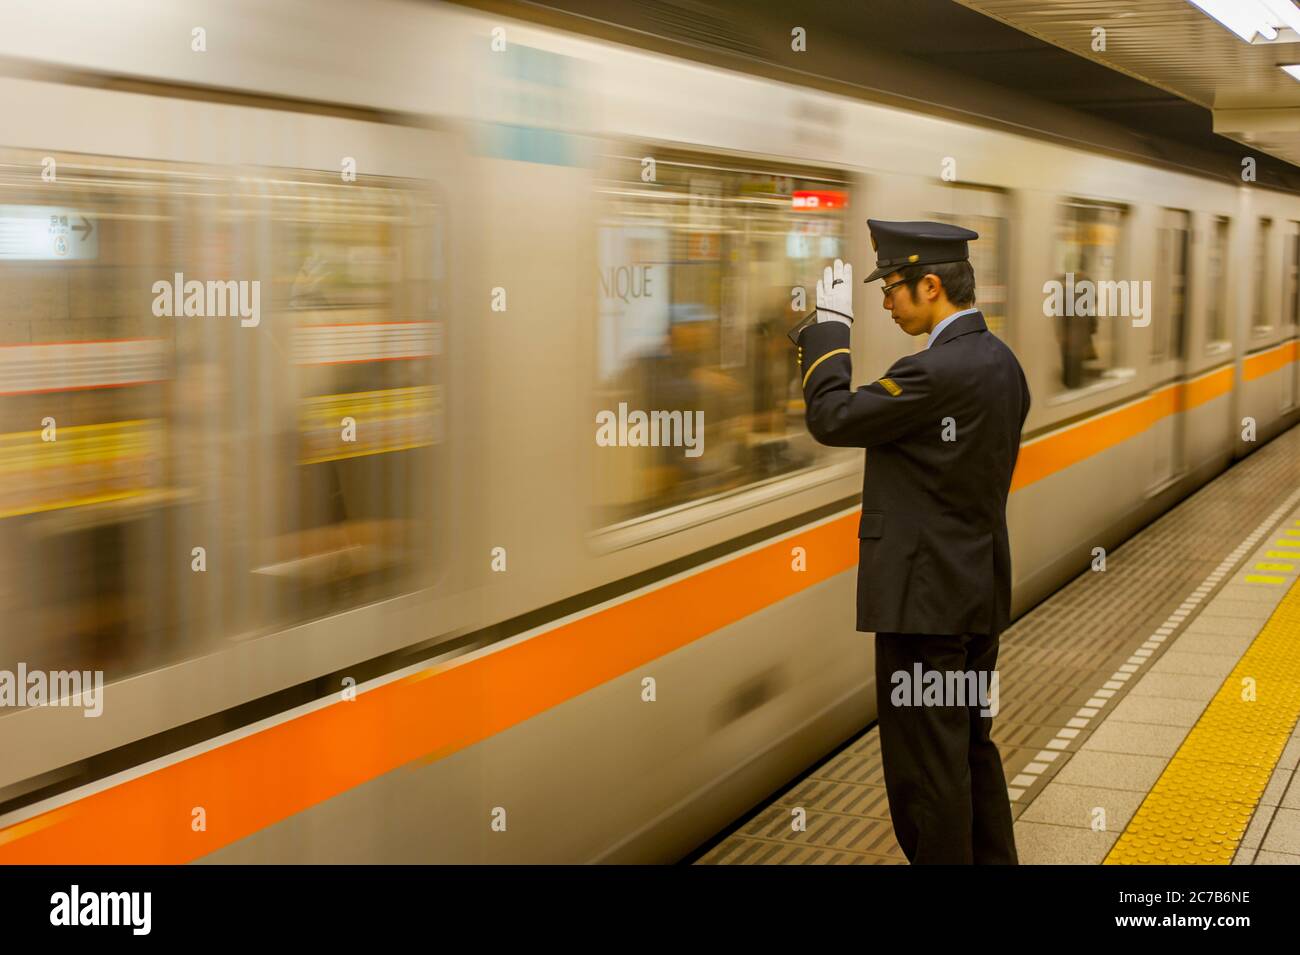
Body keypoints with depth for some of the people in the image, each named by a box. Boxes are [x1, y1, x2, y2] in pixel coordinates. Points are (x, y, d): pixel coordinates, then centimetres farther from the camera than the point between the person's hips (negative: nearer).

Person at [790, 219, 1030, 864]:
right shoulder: (1000, 361, 9)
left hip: (925, 595, -10)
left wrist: (831, 324, -5)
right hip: (980, 590, 10)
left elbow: (830, 418, -15)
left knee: (926, 763, 0)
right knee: (973, 749, 19)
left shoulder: (937, 369, -21)